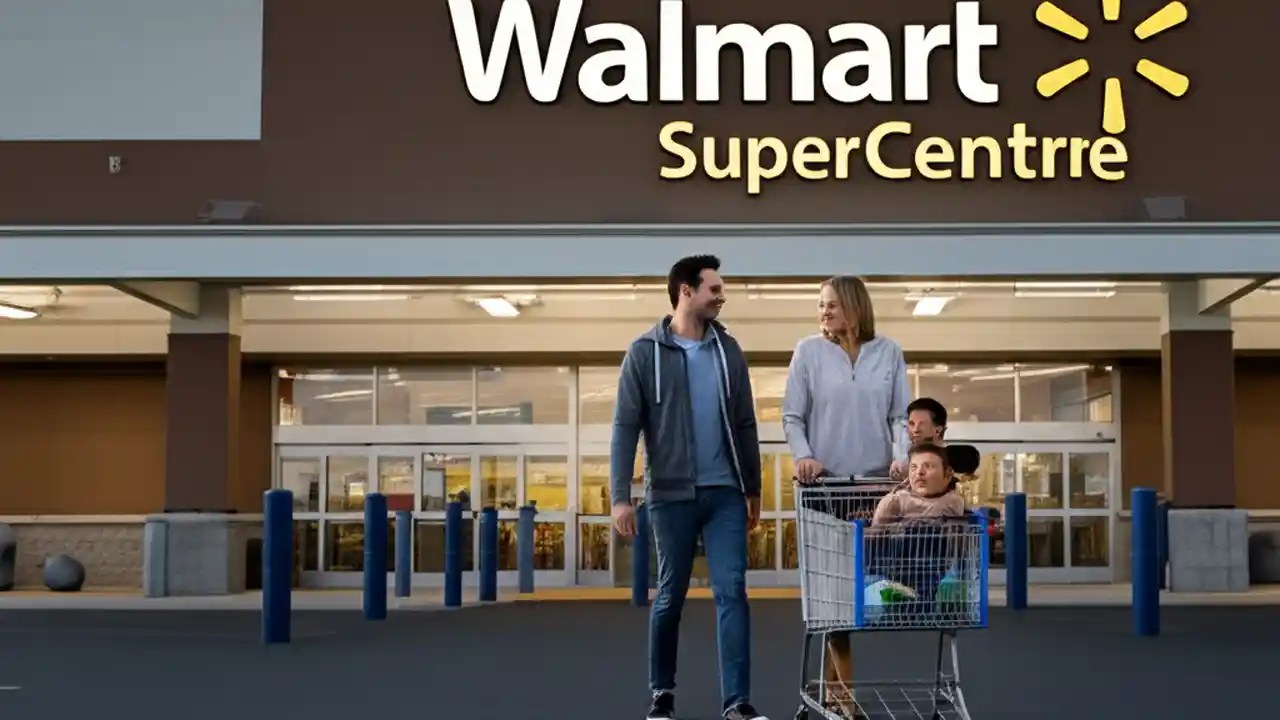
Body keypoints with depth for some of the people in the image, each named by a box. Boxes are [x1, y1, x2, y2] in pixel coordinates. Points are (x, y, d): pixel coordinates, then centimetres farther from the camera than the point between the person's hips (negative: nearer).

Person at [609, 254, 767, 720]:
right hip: (671, 494, -2)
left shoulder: (728, 350, 8)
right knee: (670, 596, 9)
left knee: (732, 592, -4)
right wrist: (620, 496, -12)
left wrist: (753, 490, 13)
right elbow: (625, 427, -6)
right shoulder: (646, 352, -3)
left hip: (726, 493, 2)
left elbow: (746, 426, 13)